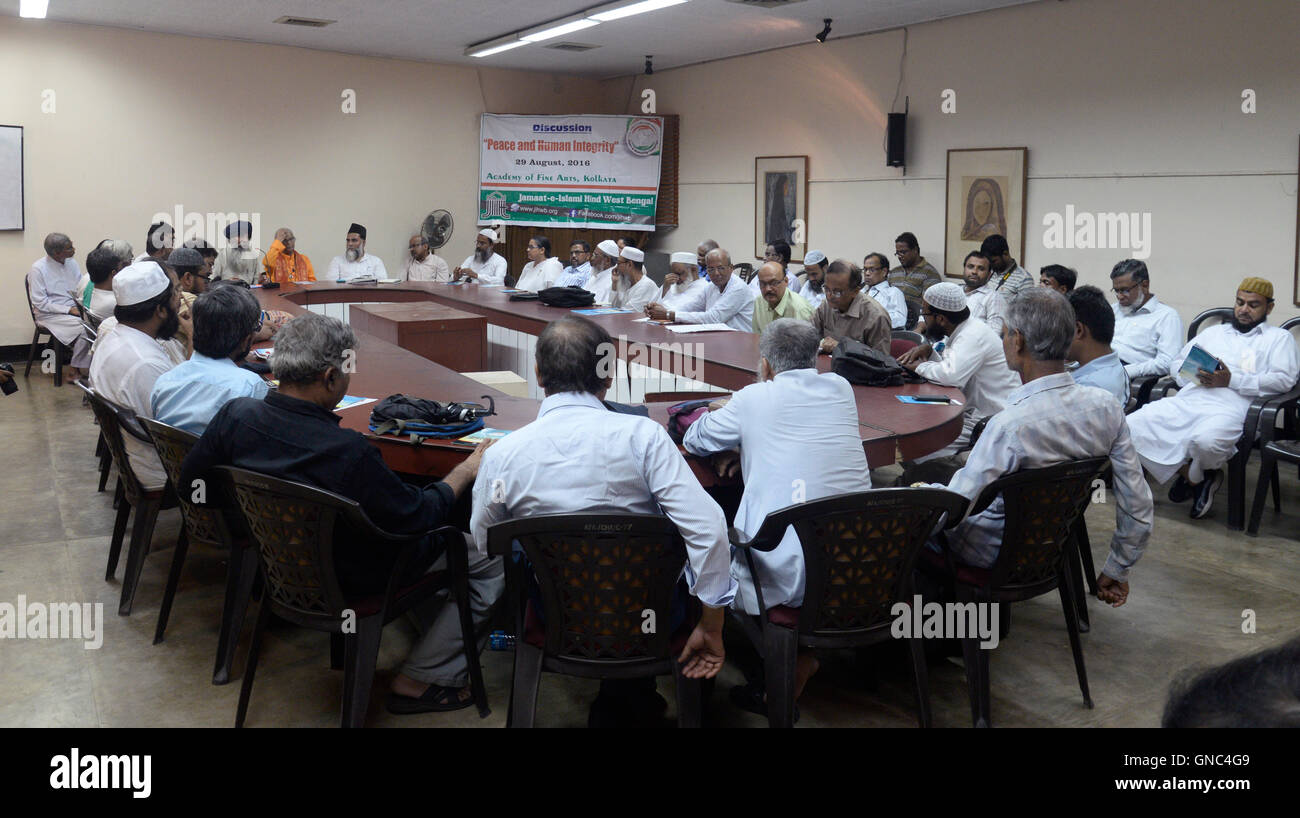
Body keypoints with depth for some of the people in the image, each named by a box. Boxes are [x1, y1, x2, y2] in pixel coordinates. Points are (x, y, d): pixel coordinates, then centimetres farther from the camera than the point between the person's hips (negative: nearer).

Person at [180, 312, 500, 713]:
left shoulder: (236, 414, -17)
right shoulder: (349, 453, -36)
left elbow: (190, 479, 0)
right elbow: (417, 515, -23)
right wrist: (466, 471, -7)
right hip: (349, 581, -8)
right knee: (492, 556, 1)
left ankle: (433, 628, 38)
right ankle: (421, 680, 7)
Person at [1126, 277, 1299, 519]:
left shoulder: (1279, 338, 19)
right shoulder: (1214, 332, 33)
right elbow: (1177, 364, 28)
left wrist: (1231, 380, -9)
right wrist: (1194, 375, 3)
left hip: (1230, 406, -5)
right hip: (1188, 399, 5)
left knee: (1206, 441, -41)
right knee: (1132, 427, -21)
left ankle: (1195, 475, -2)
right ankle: (1194, 478, -4)